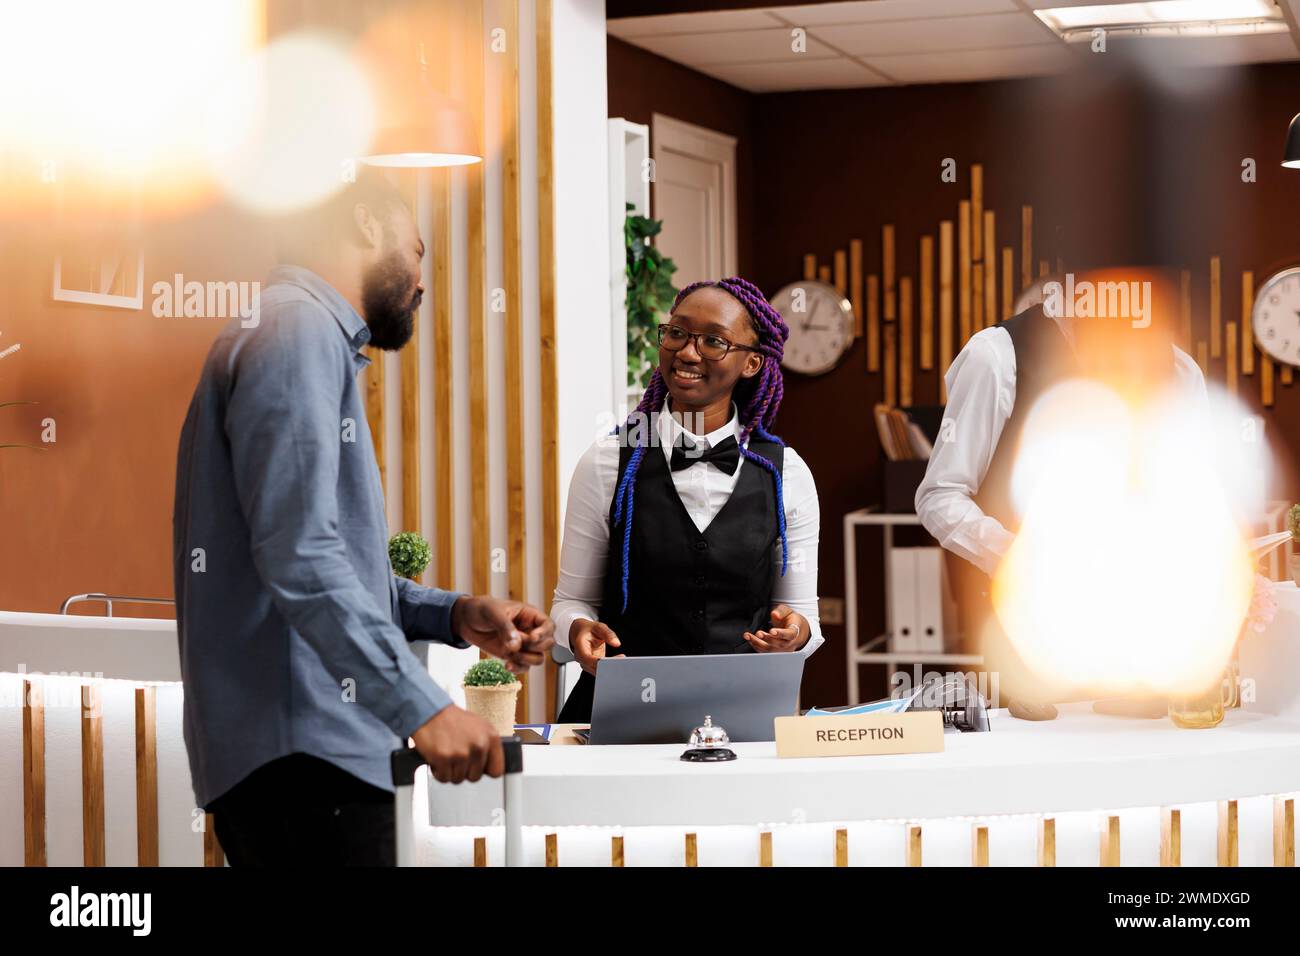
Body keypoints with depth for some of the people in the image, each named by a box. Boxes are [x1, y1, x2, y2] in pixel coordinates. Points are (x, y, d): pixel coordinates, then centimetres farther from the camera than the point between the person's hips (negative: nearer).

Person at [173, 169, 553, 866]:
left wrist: (455, 615, 10)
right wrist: (421, 705, -23)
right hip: (300, 751, -10)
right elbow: (301, 560, -21)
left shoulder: (310, 332, 23)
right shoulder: (297, 327, -9)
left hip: (313, 747, 10)